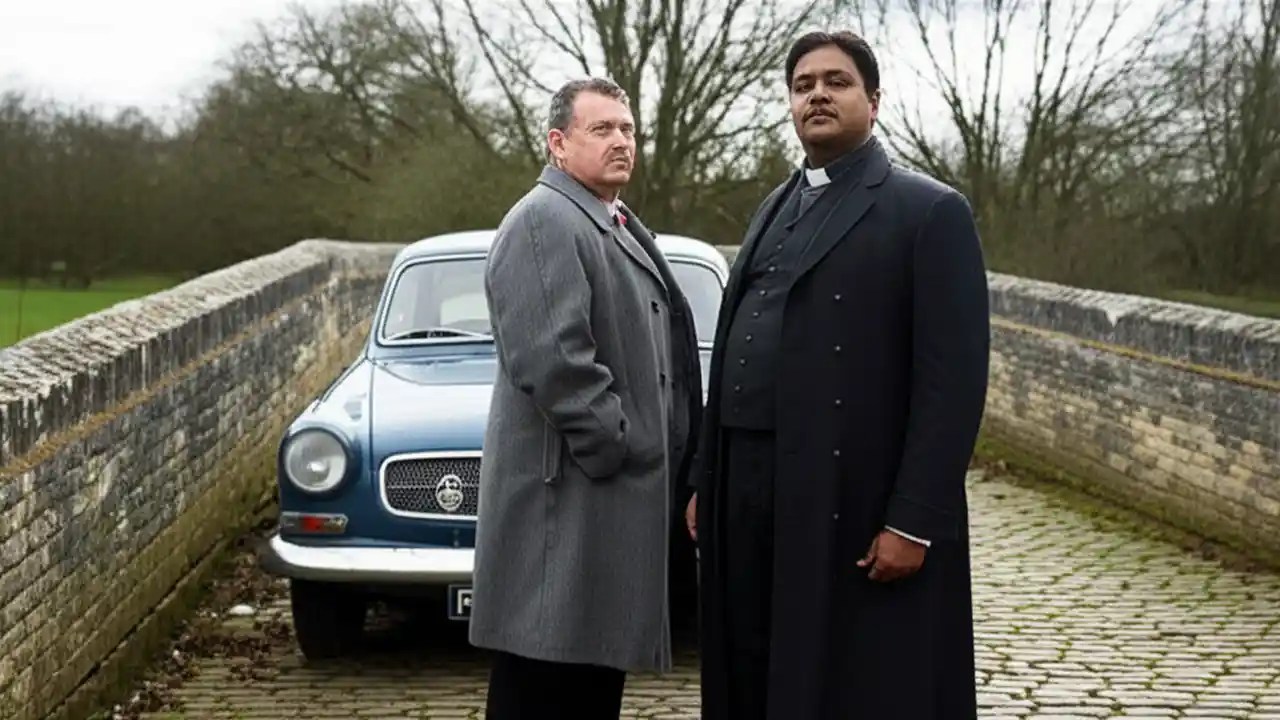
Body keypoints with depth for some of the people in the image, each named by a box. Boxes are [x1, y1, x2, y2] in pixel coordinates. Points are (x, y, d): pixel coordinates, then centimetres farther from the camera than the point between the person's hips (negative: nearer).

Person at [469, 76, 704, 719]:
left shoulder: (619, 227, 19)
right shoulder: (543, 222, -13)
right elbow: (553, 359, -24)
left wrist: (659, 465, 17)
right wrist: (615, 448, -18)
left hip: (614, 496, 10)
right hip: (565, 501, -10)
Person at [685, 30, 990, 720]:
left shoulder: (930, 211, -4)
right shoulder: (775, 209, 18)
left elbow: (953, 380, -11)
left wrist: (914, 521, -17)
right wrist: (706, 483, 12)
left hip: (856, 508, -6)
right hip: (749, 496, 7)